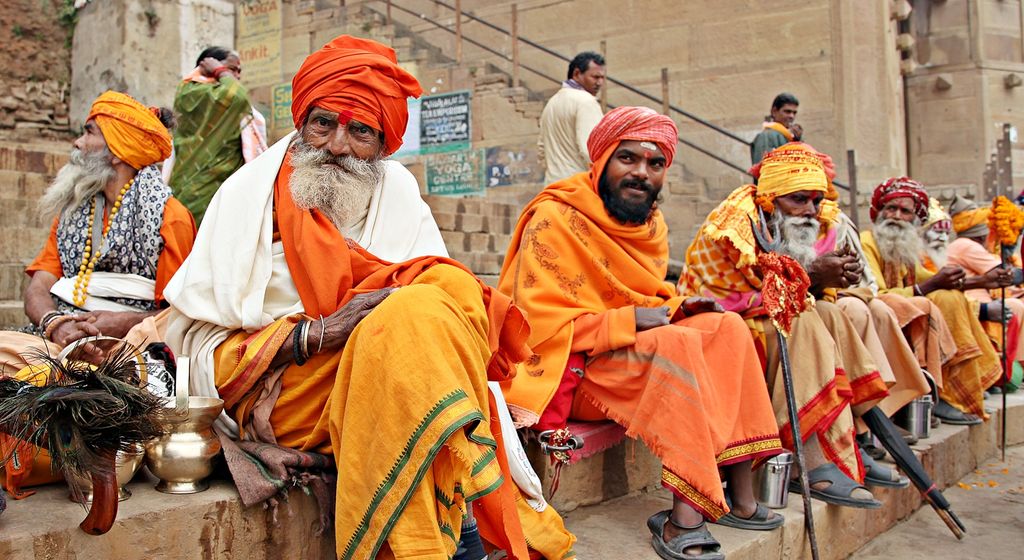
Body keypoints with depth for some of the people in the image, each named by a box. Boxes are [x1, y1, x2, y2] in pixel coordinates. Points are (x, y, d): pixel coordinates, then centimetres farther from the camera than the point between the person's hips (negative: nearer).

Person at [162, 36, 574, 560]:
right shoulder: (251, 192, 0)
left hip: (394, 393, 5)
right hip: (280, 394, -4)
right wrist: (315, 334, -19)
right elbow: (193, 341, -5)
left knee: (449, 286, -21)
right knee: (410, 317, -28)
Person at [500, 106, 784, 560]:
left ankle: (739, 496, -11)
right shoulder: (554, 220, -15)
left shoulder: (652, 223, 10)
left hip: (637, 350, 8)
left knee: (726, 328, -9)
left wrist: (675, 309, -3)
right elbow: (539, 325, -21)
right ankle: (683, 518, -31)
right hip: (566, 369, -8)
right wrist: (627, 321, -23)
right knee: (679, 344, -29)